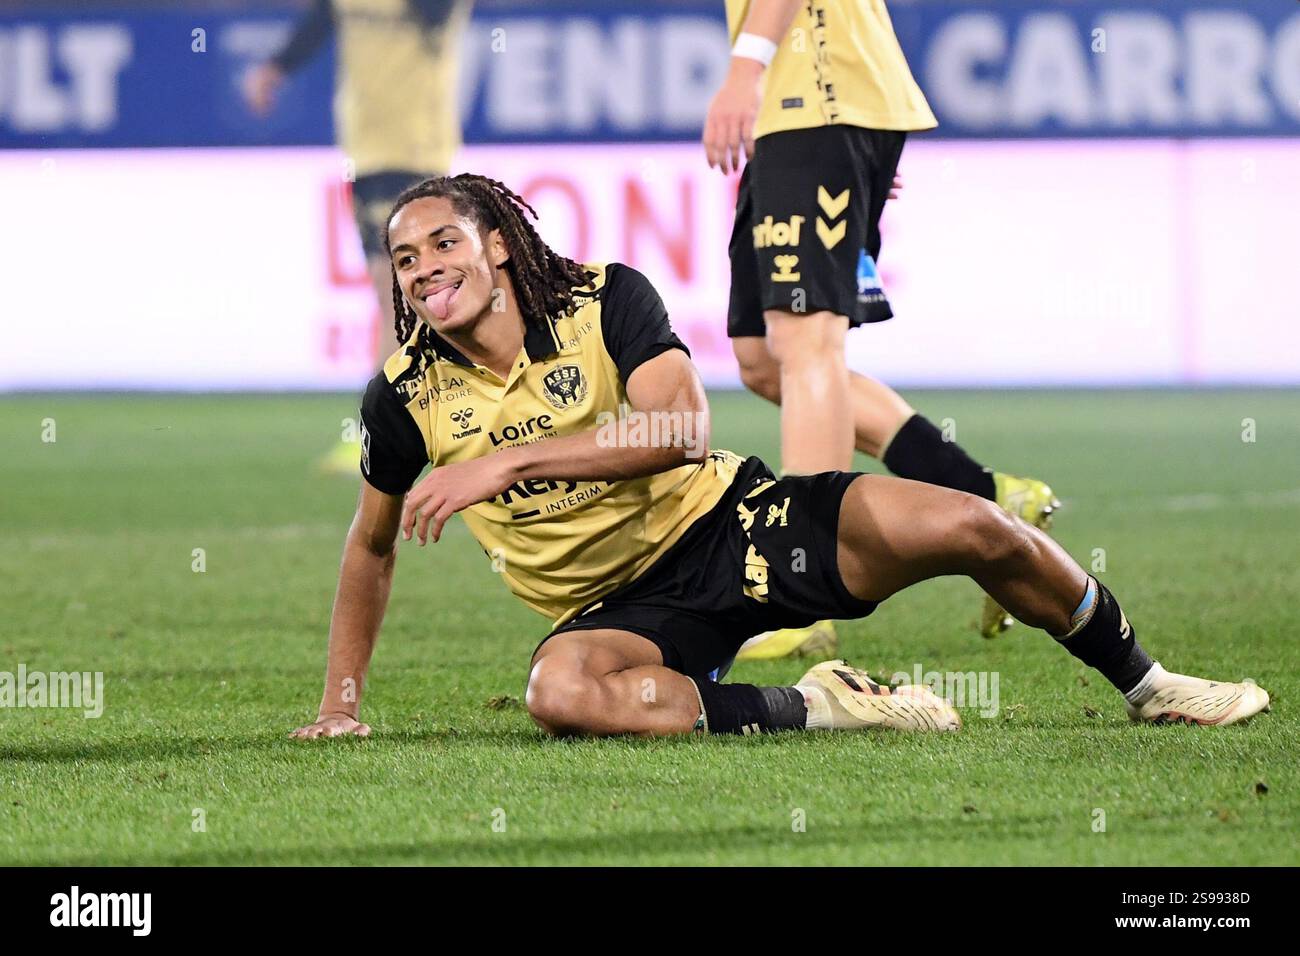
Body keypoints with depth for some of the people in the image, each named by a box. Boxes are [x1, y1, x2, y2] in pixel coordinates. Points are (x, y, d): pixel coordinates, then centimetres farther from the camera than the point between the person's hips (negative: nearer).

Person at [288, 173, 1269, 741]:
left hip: (729, 519, 0)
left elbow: (682, 427, -25)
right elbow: (373, 544, 12)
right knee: (561, 694, -38)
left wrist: (509, 461, -30)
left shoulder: (606, 299, -10)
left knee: (970, 529, -18)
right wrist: (340, 705, 9)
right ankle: (813, 709, -23)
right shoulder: (406, 397, -4)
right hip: (619, 606, 0)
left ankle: (1145, 684, 7)